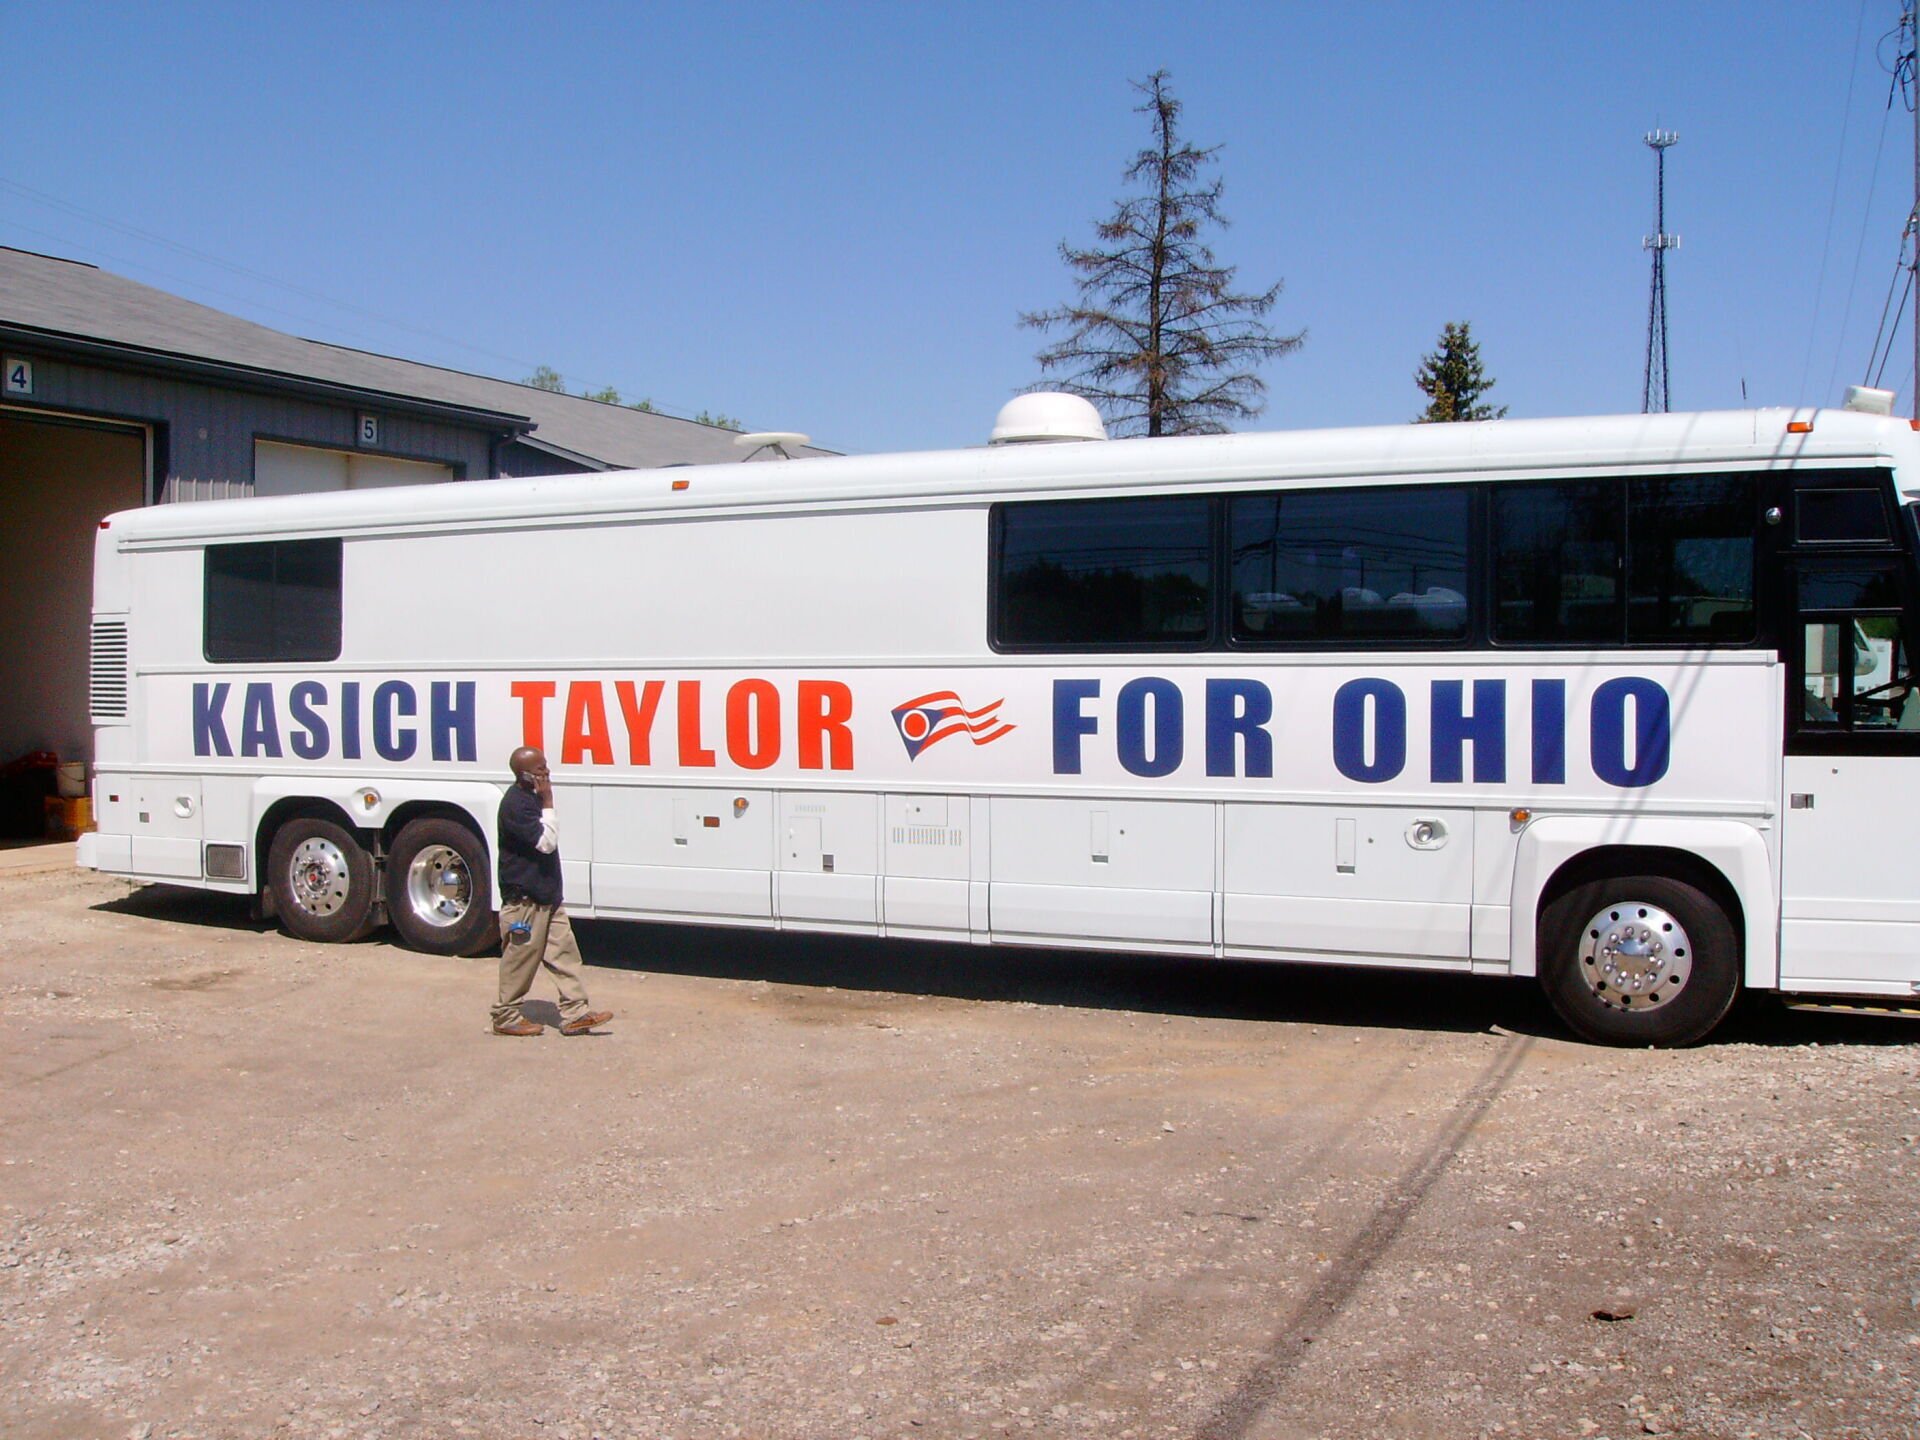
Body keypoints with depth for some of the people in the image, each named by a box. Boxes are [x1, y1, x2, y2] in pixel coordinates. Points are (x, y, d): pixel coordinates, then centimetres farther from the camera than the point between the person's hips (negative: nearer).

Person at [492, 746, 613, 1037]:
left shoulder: (532, 798, 12)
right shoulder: (515, 805, -21)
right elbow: (547, 842, -25)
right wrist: (548, 803, -22)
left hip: (546, 894, 10)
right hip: (524, 898, -10)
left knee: (563, 951, 7)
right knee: (520, 958, 1)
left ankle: (575, 1013, 9)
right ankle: (506, 1017, 13)